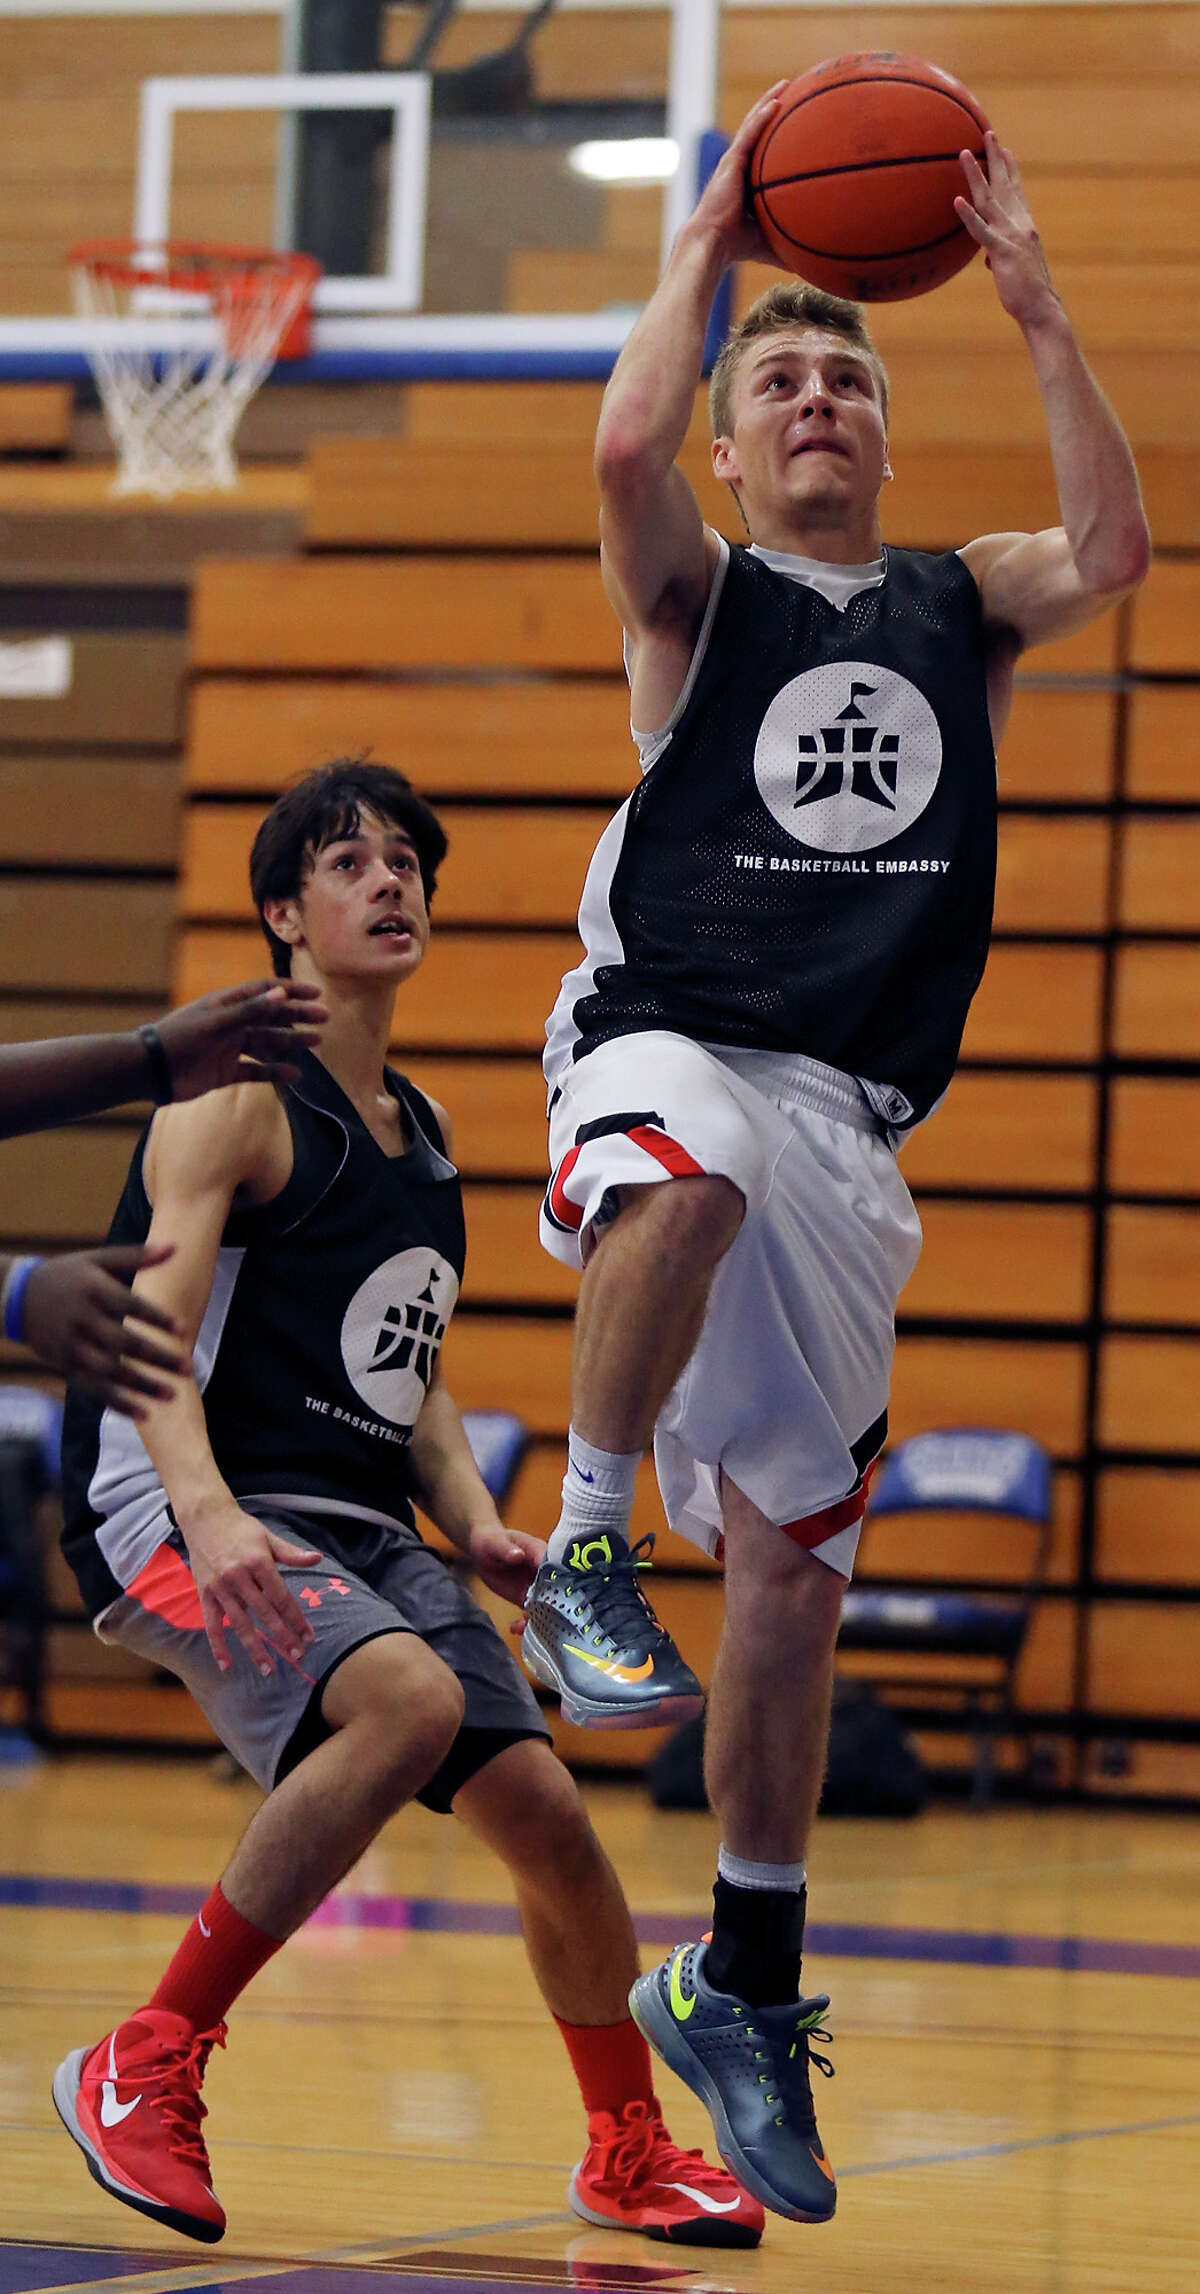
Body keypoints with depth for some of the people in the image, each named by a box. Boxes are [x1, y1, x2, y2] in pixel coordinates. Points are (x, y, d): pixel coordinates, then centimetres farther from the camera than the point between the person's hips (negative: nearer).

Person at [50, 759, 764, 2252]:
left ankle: (628, 2152, 24)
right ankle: (144, 2071, -25)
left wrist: (479, 1530, 6)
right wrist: (209, 1516, -36)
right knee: (411, 1700, -33)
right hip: (187, 1519, -8)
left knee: (544, 1814, 0)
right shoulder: (238, 1094, -7)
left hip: (361, 1529, 8)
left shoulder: (424, 1132, 18)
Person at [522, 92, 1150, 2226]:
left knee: (794, 1568, 5)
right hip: (665, 1042, -4)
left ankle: (742, 1987, 16)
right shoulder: (697, 595, 7)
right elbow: (625, 445, -15)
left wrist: (1030, 301, -7)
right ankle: (585, 1550, -28)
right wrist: (706, 245, -3)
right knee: (691, 1172, -43)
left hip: (845, 1120, 4)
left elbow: (1115, 550, -5)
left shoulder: (961, 603, 16)